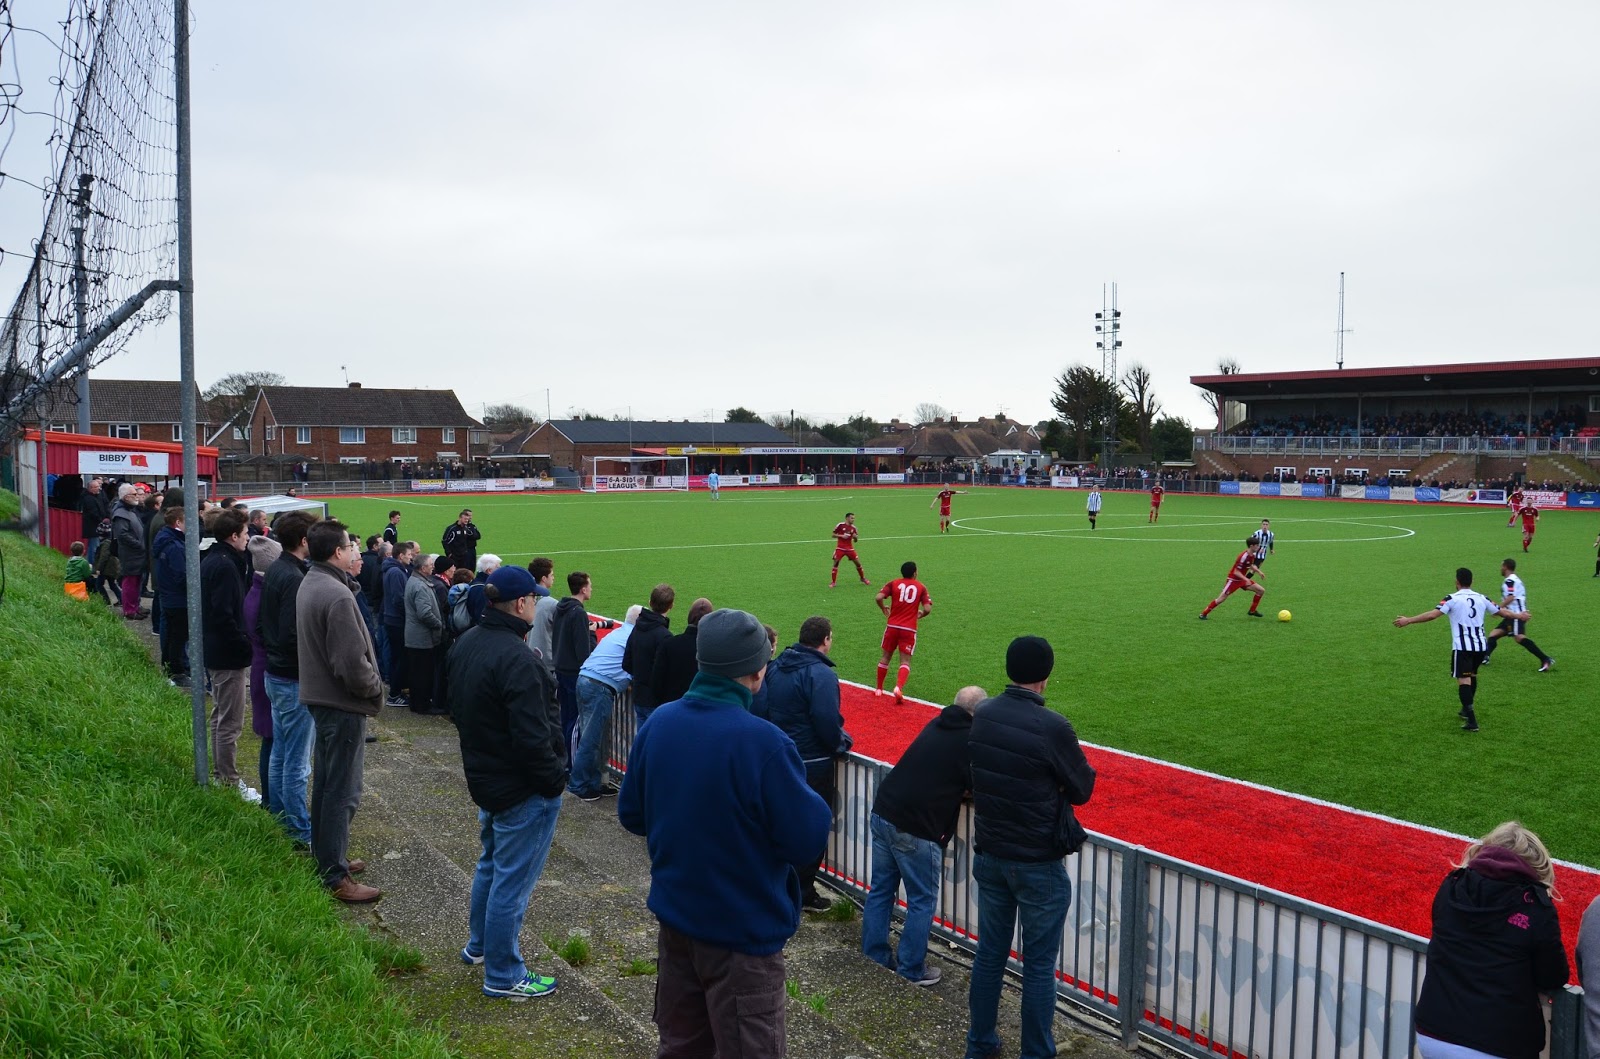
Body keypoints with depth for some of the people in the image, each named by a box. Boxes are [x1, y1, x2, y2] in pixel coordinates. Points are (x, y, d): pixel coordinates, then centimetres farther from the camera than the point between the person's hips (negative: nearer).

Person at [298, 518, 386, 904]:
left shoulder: (309, 584, 6)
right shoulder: (337, 596, -25)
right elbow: (353, 664, -27)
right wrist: (376, 688, -10)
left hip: (318, 696, 10)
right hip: (343, 703, -10)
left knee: (325, 781, 21)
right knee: (343, 791, -1)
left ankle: (326, 855, 35)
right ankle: (336, 876, 7)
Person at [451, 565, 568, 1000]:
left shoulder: (467, 643, 3)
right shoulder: (515, 659, -28)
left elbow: (462, 711, 14)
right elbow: (532, 737, -28)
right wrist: (554, 780, -14)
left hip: (485, 776, 10)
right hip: (523, 790, -10)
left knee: (491, 862, 27)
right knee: (513, 879, 4)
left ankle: (479, 945, 45)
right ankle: (503, 976, 17)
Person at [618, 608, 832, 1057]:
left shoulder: (659, 722, -5)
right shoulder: (764, 743, -26)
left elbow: (631, 814, 6)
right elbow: (807, 841, -20)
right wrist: (811, 802, -2)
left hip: (673, 916, 7)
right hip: (741, 932, -7)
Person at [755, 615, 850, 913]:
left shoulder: (776, 667, 4)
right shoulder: (821, 674, -20)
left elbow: (760, 710, 7)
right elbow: (827, 722, -25)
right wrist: (841, 744, -6)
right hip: (812, 763, -7)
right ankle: (802, 894, 14)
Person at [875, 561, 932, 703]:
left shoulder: (894, 583, 4)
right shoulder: (921, 587, 3)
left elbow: (879, 597, -10)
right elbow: (927, 608, -6)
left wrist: (884, 609, 9)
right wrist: (920, 615, 16)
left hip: (892, 626, 1)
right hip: (909, 629, -1)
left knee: (886, 656, 17)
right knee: (905, 661, 1)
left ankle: (879, 689, 25)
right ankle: (899, 687, -24)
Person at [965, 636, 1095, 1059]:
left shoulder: (982, 715, -5)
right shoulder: (1052, 727, -22)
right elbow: (1082, 790, -9)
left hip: (989, 855, 6)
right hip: (1038, 864, -5)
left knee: (989, 952, 18)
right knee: (1039, 964, 9)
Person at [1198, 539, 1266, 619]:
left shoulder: (1252, 555, 0)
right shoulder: (1243, 556, -26)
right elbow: (1236, 572, -26)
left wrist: (1259, 571, 9)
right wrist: (1246, 579, -34)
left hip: (1242, 579, 8)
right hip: (1233, 579, -8)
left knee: (1261, 591, 4)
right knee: (1221, 598, -12)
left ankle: (1252, 611, 15)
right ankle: (1203, 614, -2)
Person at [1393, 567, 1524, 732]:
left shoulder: (1452, 599, -6)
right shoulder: (1482, 598, 9)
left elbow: (1432, 614, -17)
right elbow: (1502, 612, 22)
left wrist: (1408, 620, -15)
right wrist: (1519, 615, 41)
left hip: (1462, 646, -6)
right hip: (1480, 645, 6)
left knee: (1463, 680, -7)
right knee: (1472, 675, 26)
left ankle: (1471, 720, -18)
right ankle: (1467, 709, 42)